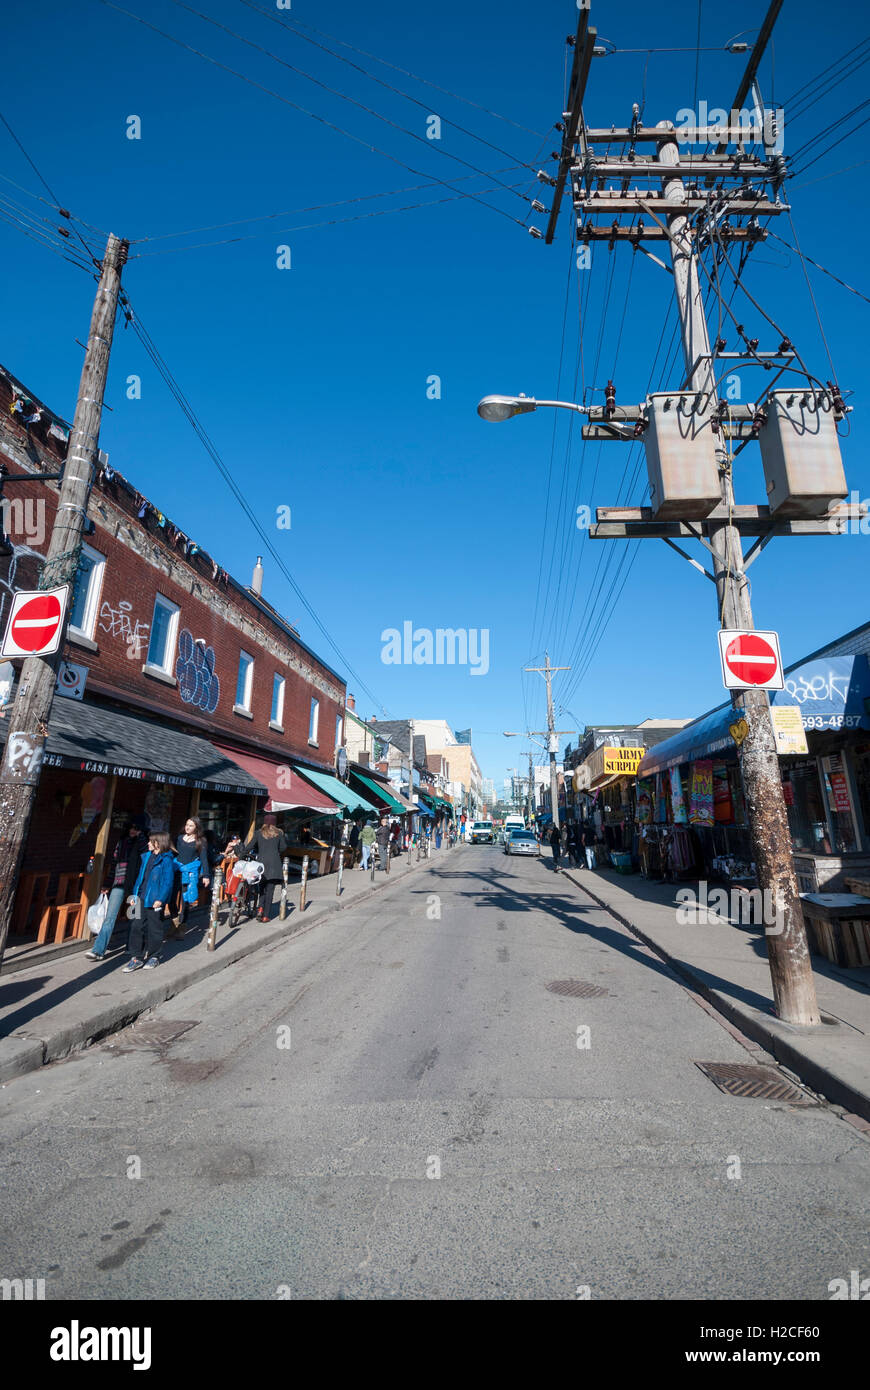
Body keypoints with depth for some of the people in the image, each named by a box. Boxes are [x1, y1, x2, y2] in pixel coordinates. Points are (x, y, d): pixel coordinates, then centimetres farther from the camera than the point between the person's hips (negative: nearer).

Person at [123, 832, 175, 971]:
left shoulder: (166, 860, -12)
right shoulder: (146, 857, 11)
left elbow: (168, 882, -14)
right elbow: (140, 877, 17)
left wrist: (160, 899, -20)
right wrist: (134, 895, 12)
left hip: (155, 901, -7)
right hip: (142, 899, 7)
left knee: (154, 928, 5)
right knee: (136, 926, 6)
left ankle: (154, 956, 21)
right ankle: (137, 957, 17)